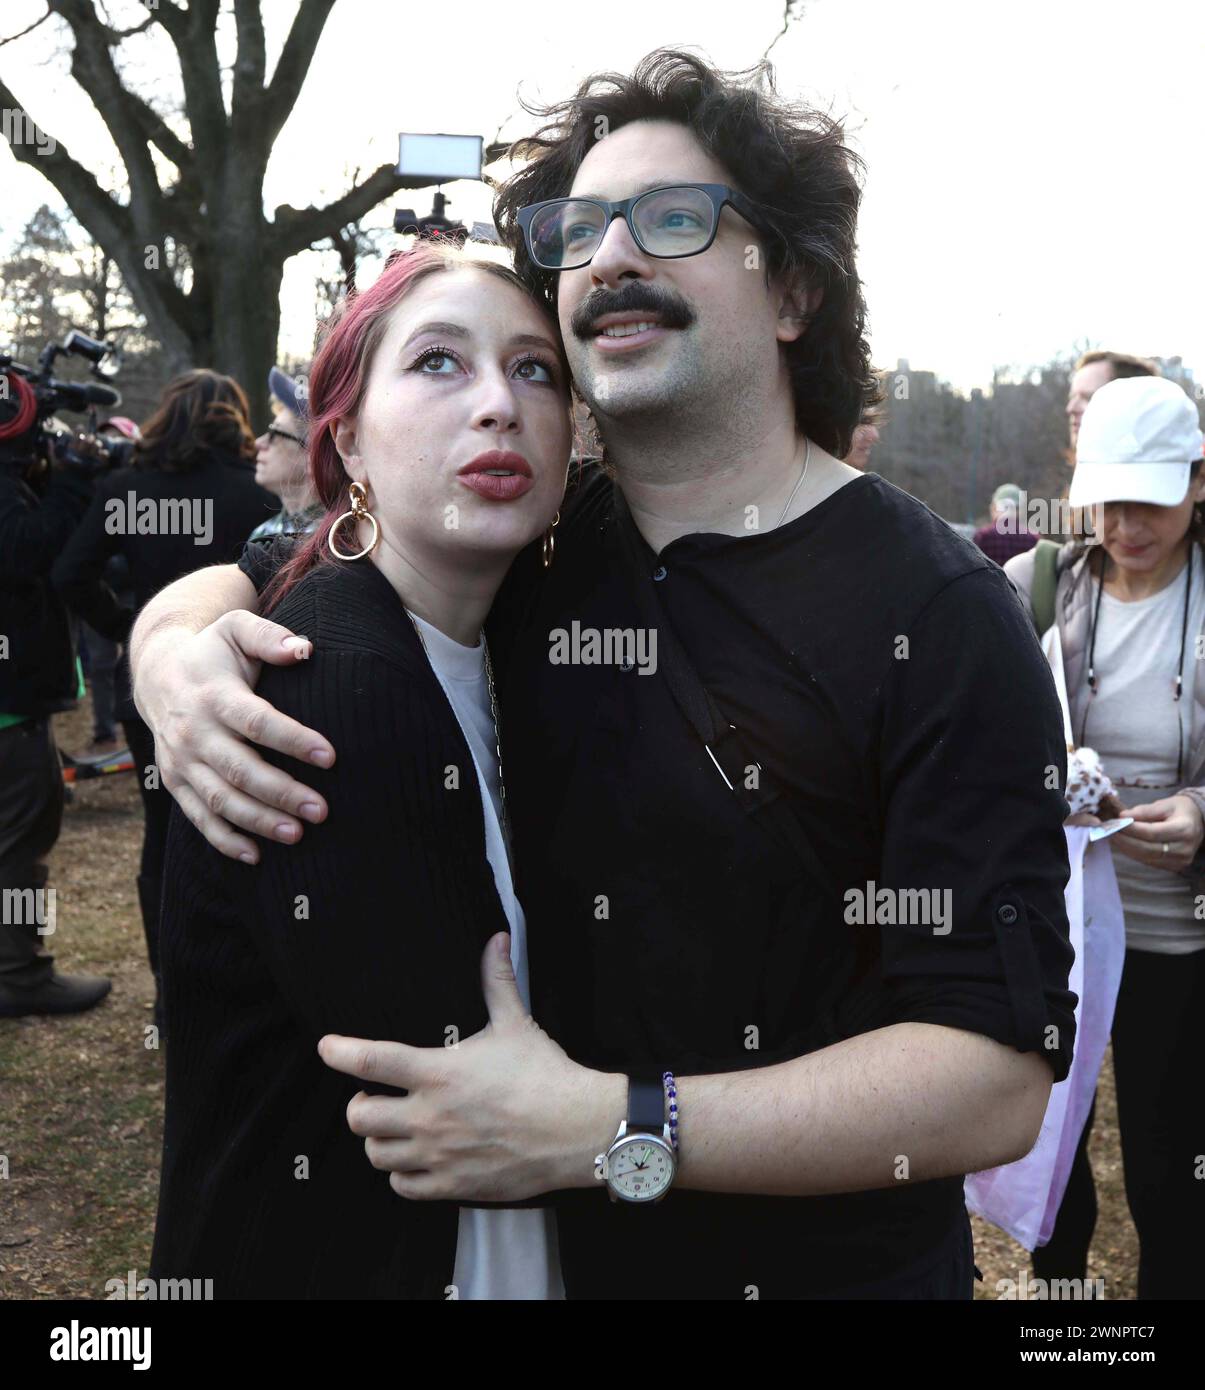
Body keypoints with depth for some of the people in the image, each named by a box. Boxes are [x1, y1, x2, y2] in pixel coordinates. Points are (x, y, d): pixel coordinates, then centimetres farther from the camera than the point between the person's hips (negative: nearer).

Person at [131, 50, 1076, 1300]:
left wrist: (609, 1129, -28)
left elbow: (998, 1075, -22)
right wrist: (177, 658, -17)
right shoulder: (535, 552, -5)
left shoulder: (938, 619, -19)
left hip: (831, 1263, -4)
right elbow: (228, 584, 6)